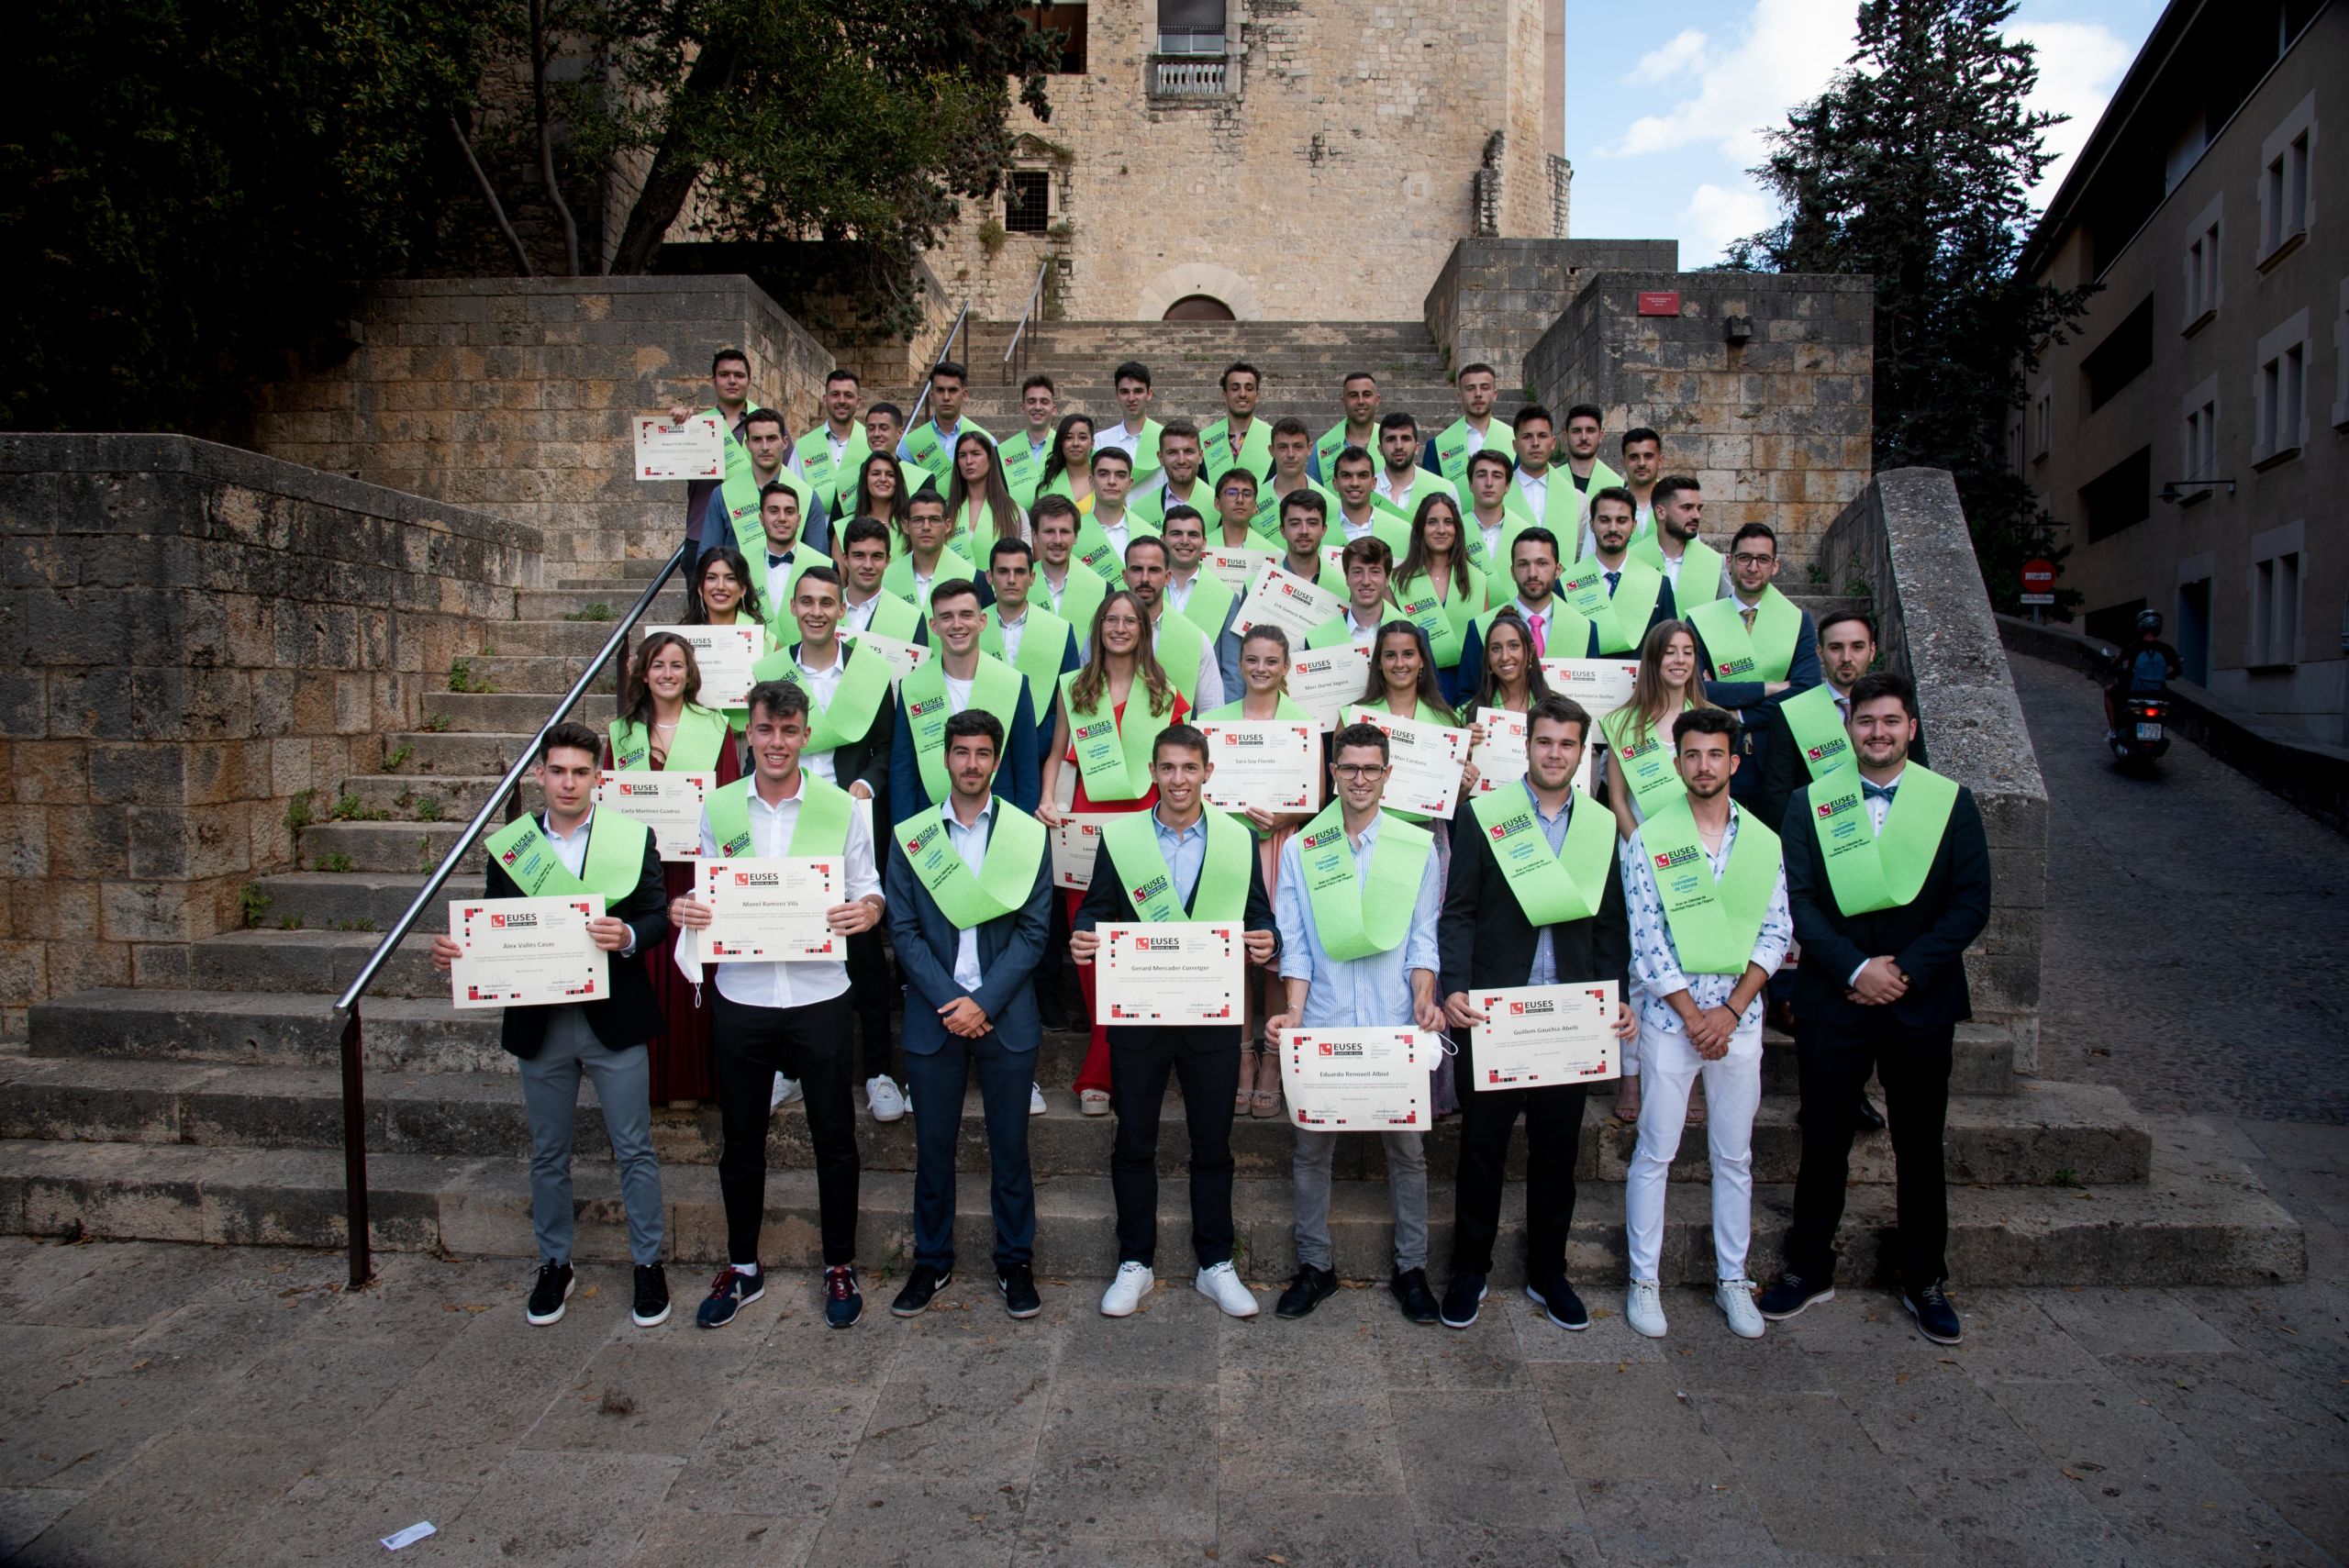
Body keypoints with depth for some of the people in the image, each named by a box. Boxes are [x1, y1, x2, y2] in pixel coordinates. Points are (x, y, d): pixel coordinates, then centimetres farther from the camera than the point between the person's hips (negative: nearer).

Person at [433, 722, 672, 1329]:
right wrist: (454, 953, -16)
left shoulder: (633, 837, -2)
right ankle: (554, 1266, 31)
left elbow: (658, 917, -5)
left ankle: (648, 1264, 20)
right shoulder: (508, 845, 4)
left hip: (613, 1019, -2)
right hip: (538, 1022, 2)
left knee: (634, 1149, 6)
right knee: (548, 1155, 15)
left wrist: (627, 936, -26)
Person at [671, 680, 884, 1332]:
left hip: (819, 994, -2)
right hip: (740, 996, 2)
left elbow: (868, 889, 2)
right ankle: (741, 1267, 31)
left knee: (834, 1137, 8)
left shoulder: (840, 807, -2)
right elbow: (706, 893, 10)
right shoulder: (718, 808, 4)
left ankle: (840, 1266, 25)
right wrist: (684, 910, -12)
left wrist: (866, 910, -21)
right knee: (741, 1138, 14)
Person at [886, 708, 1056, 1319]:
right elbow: (903, 929, -1)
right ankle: (932, 1261, 27)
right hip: (932, 1015, 1)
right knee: (933, 1146, 10)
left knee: (1009, 1144, 8)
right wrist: (948, 1002, -11)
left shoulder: (1028, 835, 1)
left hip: (1005, 1015, -1)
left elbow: (1033, 930, -3)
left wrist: (984, 1002, -12)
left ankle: (1015, 1262, 24)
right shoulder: (910, 836, 3)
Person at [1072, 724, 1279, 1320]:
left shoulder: (1239, 840, 3)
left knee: (1212, 1143, 10)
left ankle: (1216, 1264, 25)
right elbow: (1096, 910, 5)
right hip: (1137, 1013, 0)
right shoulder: (1118, 836, 2)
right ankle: (1135, 1263, 24)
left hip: (1213, 1014, 0)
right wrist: (1083, 938, -17)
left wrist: (1266, 942, -17)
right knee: (1134, 1142, 9)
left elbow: (1258, 917, 5)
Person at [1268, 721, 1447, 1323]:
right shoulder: (1300, 849, 4)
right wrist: (1293, 1012, -8)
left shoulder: (1417, 846, 4)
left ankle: (1410, 1268, 22)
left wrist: (1425, 1000, -11)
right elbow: (1295, 943, 3)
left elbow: (1423, 937, 4)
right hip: (1322, 1024, 0)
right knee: (1312, 1148, 7)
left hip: (1396, 1025, 0)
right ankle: (1315, 1266, 22)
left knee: (1406, 1148, 7)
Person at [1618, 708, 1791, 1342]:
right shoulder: (1649, 839, -3)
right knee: (1654, 1153, 3)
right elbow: (1646, 940, -7)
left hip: (1740, 1019, 3)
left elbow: (1776, 934, 2)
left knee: (1735, 1155, 12)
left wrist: (1730, 1010, -8)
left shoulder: (1763, 841, 5)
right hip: (1670, 1019, -3)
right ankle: (1644, 1279, 15)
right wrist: (1694, 1015, -10)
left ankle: (1732, 1279, 25)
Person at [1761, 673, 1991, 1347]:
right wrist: (1854, 967, -16)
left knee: (1920, 1147, 12)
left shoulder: (1952, 802, 2)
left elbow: (1971, 904, -3)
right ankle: (1809, 1270, 24)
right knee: (1823, 1141, 9)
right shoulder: (1809, 803, 2)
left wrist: (1906, 971, -13)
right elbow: (1798, 900, -5)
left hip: (1921, 1003, 1)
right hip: (1832, 1001, 0)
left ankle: (1923, 1280, 28)